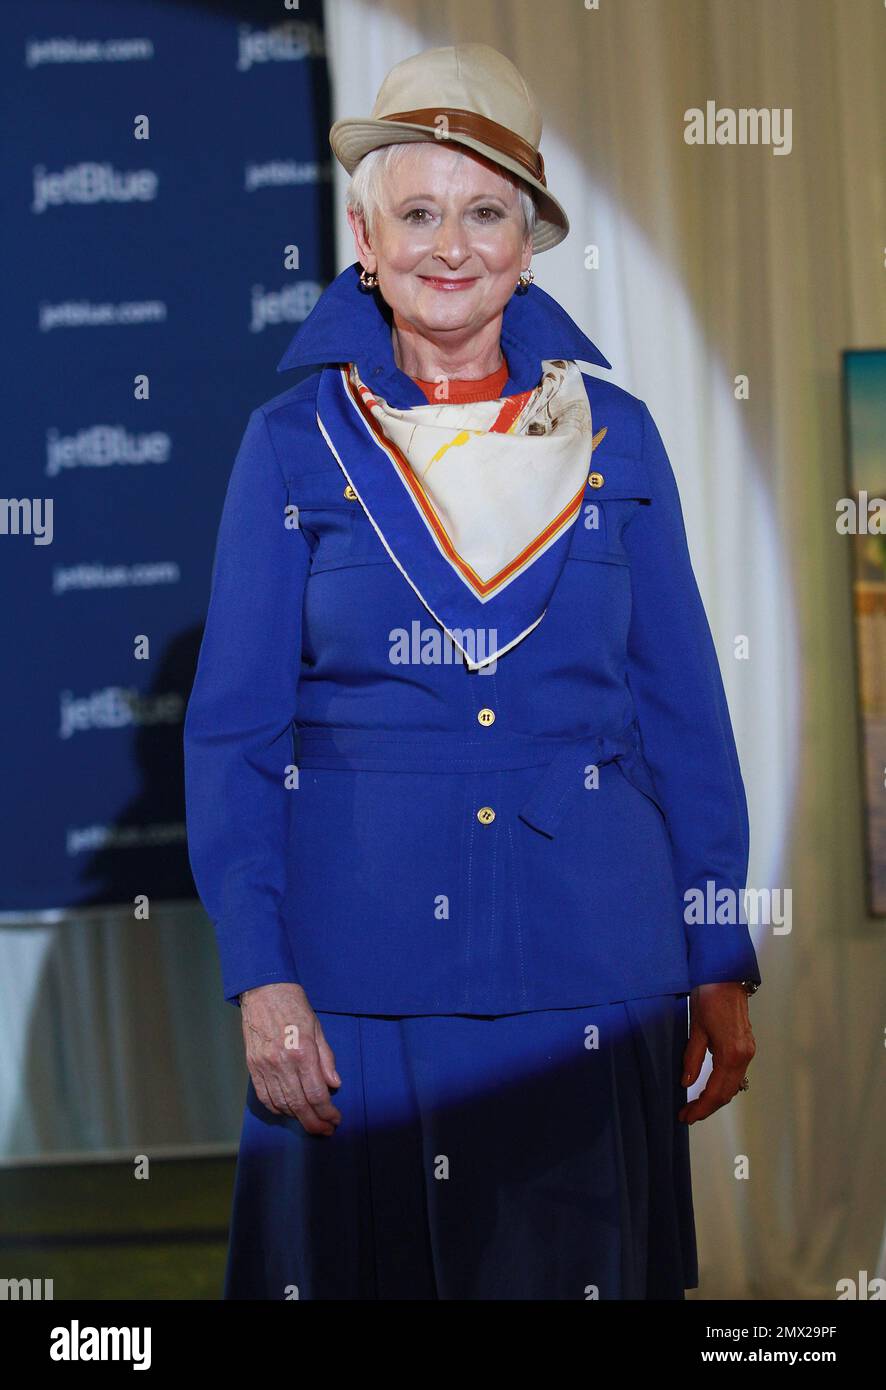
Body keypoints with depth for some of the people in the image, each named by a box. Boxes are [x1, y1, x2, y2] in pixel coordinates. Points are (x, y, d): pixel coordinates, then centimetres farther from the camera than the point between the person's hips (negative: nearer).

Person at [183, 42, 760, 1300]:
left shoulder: (613, 439, 7)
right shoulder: (297, 444, 3)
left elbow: (686, 715, 9)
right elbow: (232, 732, 1)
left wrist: (721, 968, 4)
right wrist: (260, 977, -8)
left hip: (587, 964, 1)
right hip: (362, 981, -1)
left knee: (584, 1260, 4)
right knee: (370, 1258, 5)